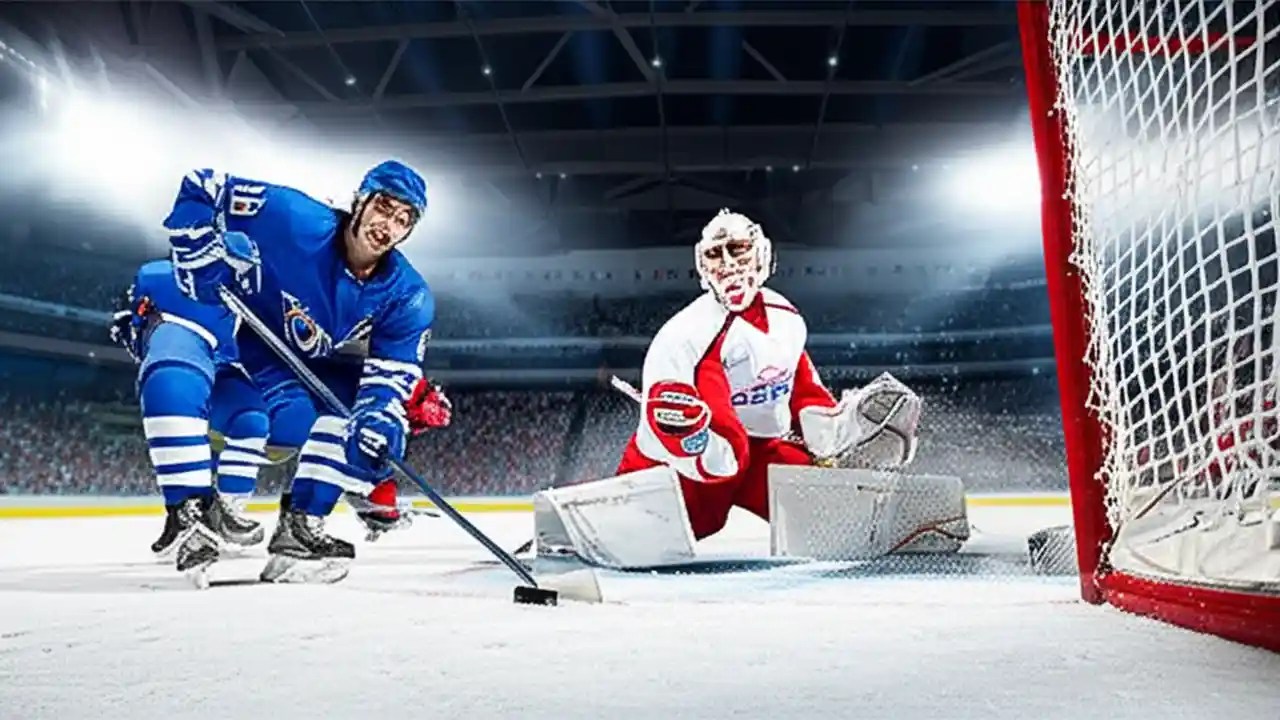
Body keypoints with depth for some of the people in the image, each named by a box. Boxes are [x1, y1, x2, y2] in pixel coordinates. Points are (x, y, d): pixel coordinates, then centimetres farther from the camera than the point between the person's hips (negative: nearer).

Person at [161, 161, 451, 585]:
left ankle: (299, 526, -2)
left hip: (294, 363, 3)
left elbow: (391, 371, -19)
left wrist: (380, 418, -39)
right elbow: (200, 189, -20)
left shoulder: (407, 297, -17)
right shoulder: (291, 217, -29)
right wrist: (202, 258, -29)